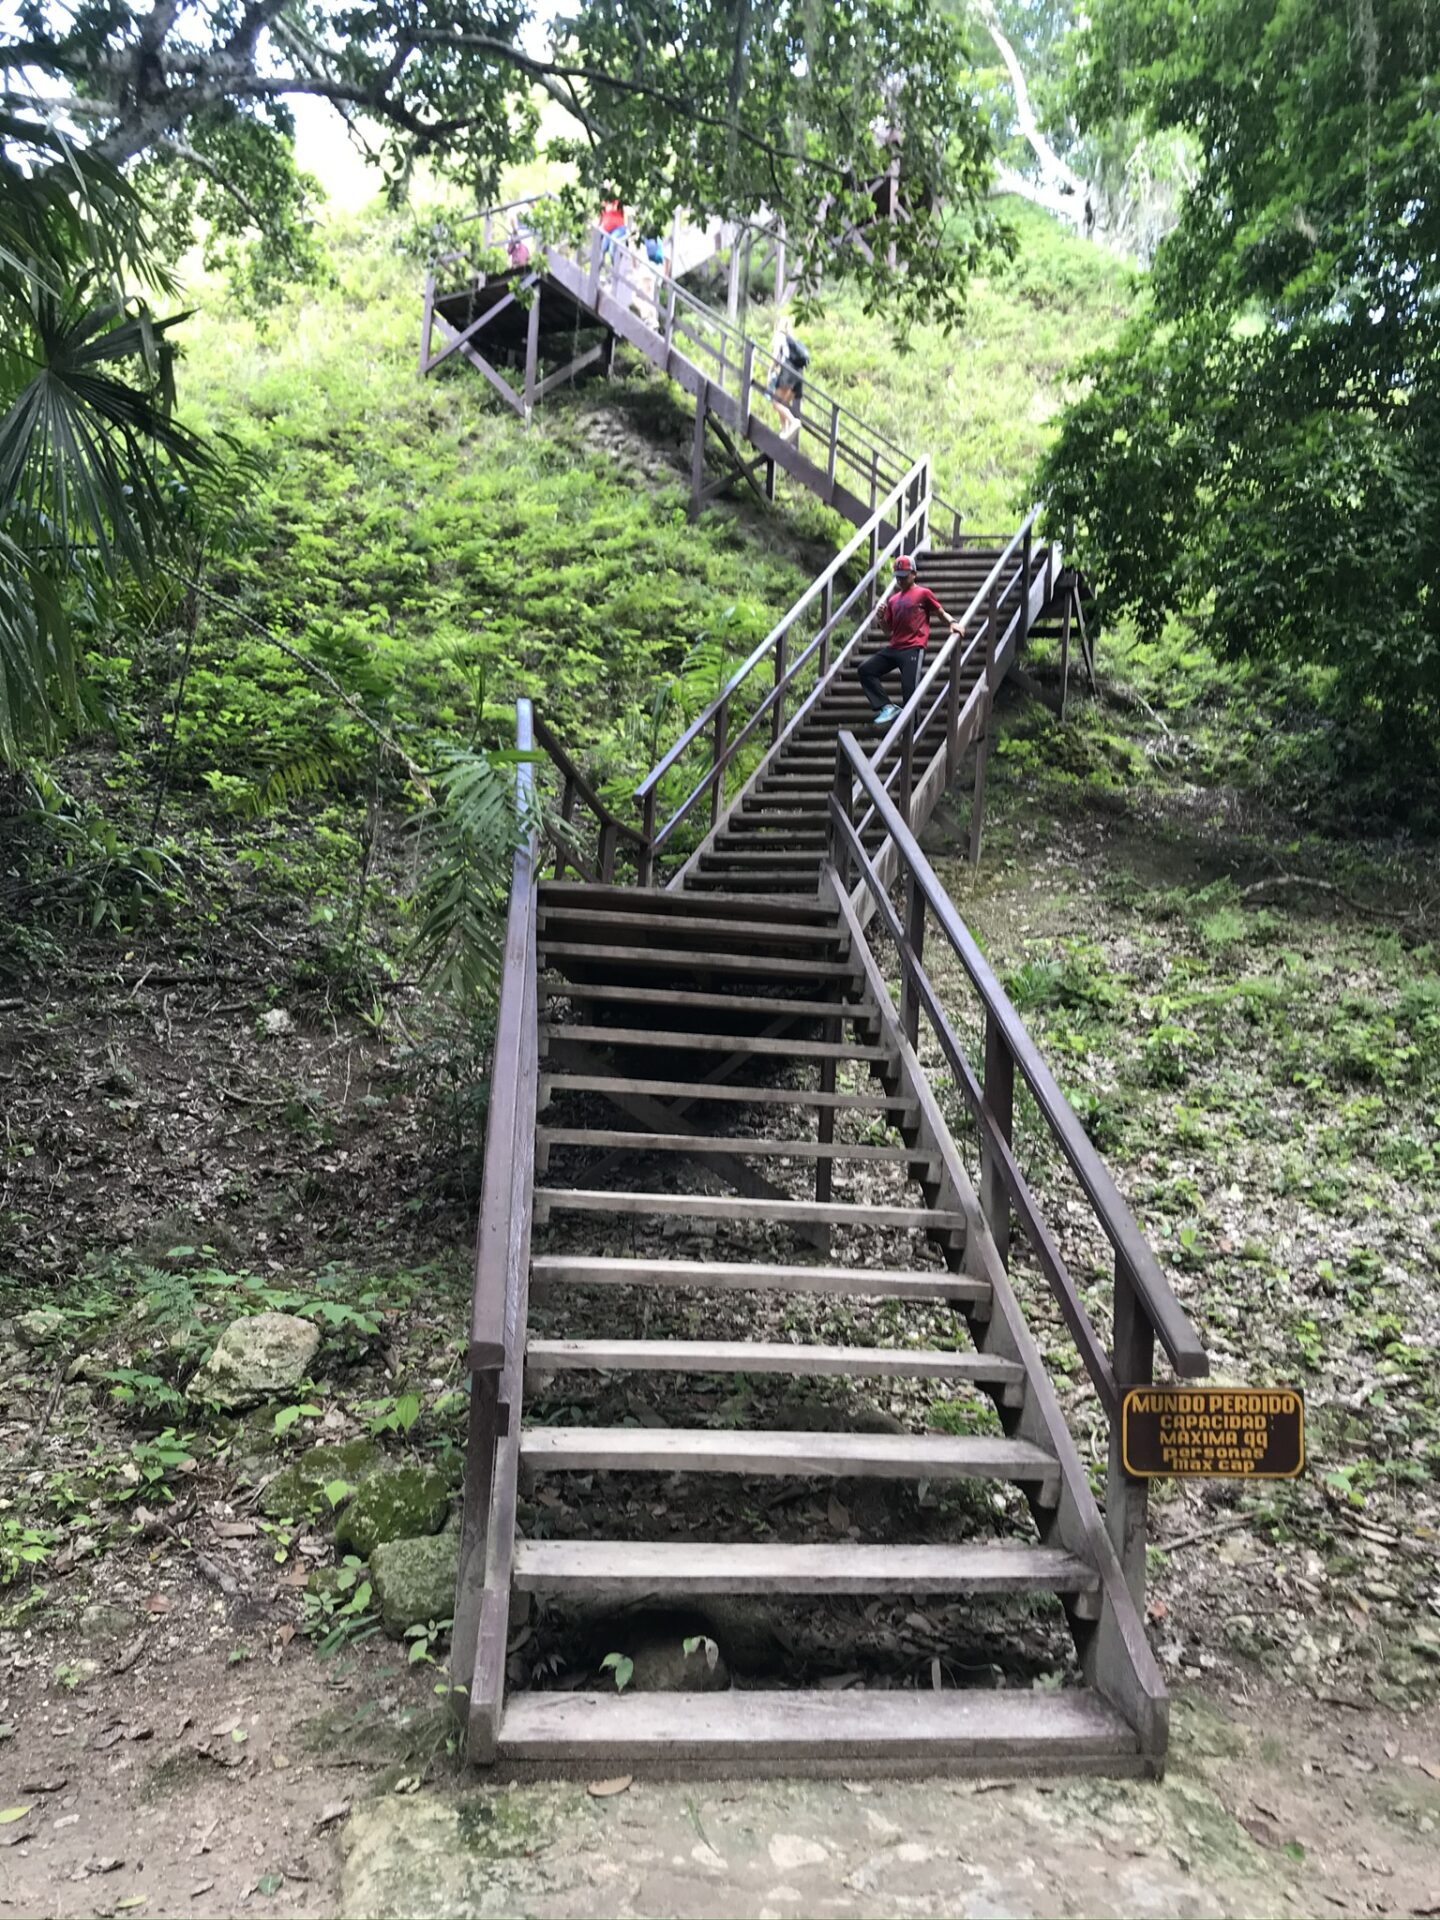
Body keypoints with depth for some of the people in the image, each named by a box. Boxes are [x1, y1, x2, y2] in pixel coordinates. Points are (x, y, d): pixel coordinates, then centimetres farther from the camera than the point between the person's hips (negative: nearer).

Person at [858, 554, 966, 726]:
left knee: (909, 690, -13)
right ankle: (887, 707, -13)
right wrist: (880, 618, 1)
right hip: (894, 648, 6)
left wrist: (954, 622, -12)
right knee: (865, 669, -7)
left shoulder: (923, 593, 5)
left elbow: (942, 613, 9)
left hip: (913, 649, -6)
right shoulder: (893, 600, 20)